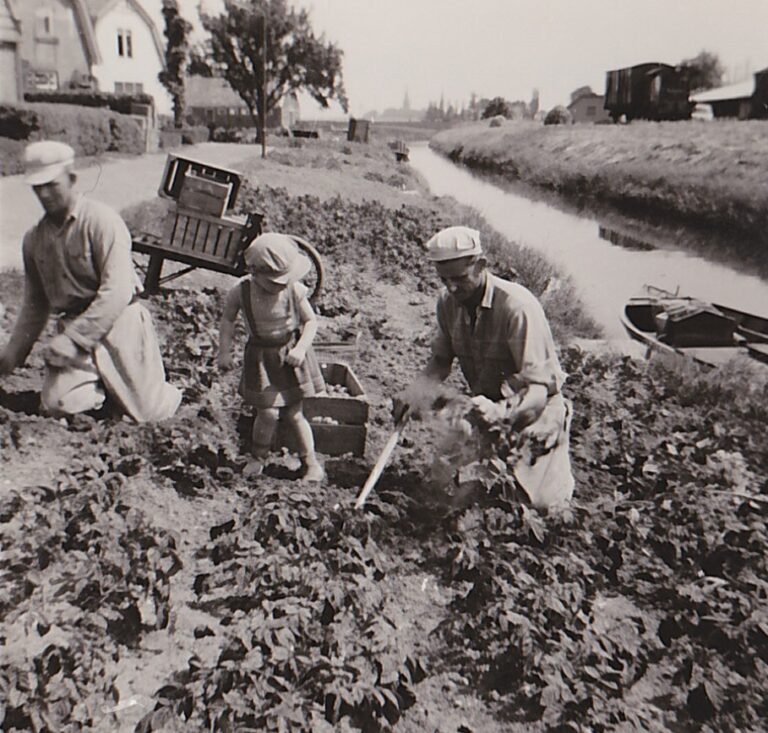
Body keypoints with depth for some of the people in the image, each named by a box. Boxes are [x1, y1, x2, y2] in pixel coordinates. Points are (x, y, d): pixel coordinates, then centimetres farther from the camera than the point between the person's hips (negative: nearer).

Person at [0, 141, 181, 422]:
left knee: (151, 414, -4)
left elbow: (116, 291, -21)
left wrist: (73, 338, -25)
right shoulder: (34, 239, 10)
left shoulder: (101, 220, -12)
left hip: (118, 322, -5)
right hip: (73, 327, 5)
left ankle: (169, 394, 31)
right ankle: (106, 388, 14)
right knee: (55, 403, -15)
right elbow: (35, 304, 20)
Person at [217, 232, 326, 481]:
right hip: (261, 356, 0)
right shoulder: (241, 292, -16)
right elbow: (228, 319, 2)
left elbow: (311, 321, -7)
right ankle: (258, 457, 26)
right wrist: (224, 351, 0)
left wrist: (301, 348, -21)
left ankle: (311, 461, 24)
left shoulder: (294, 290, -17)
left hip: (291, 353, 0)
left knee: (294, 413, 6)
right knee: (268, 413, -2)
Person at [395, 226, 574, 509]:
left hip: (532, 403, -5)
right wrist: (409, 396, -18)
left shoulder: (517, 305, -28)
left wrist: (511, 417, -48)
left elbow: (538, 386, -30)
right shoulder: (449, 303, -8)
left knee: (538, 497, -15)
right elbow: (440, 361, 1)